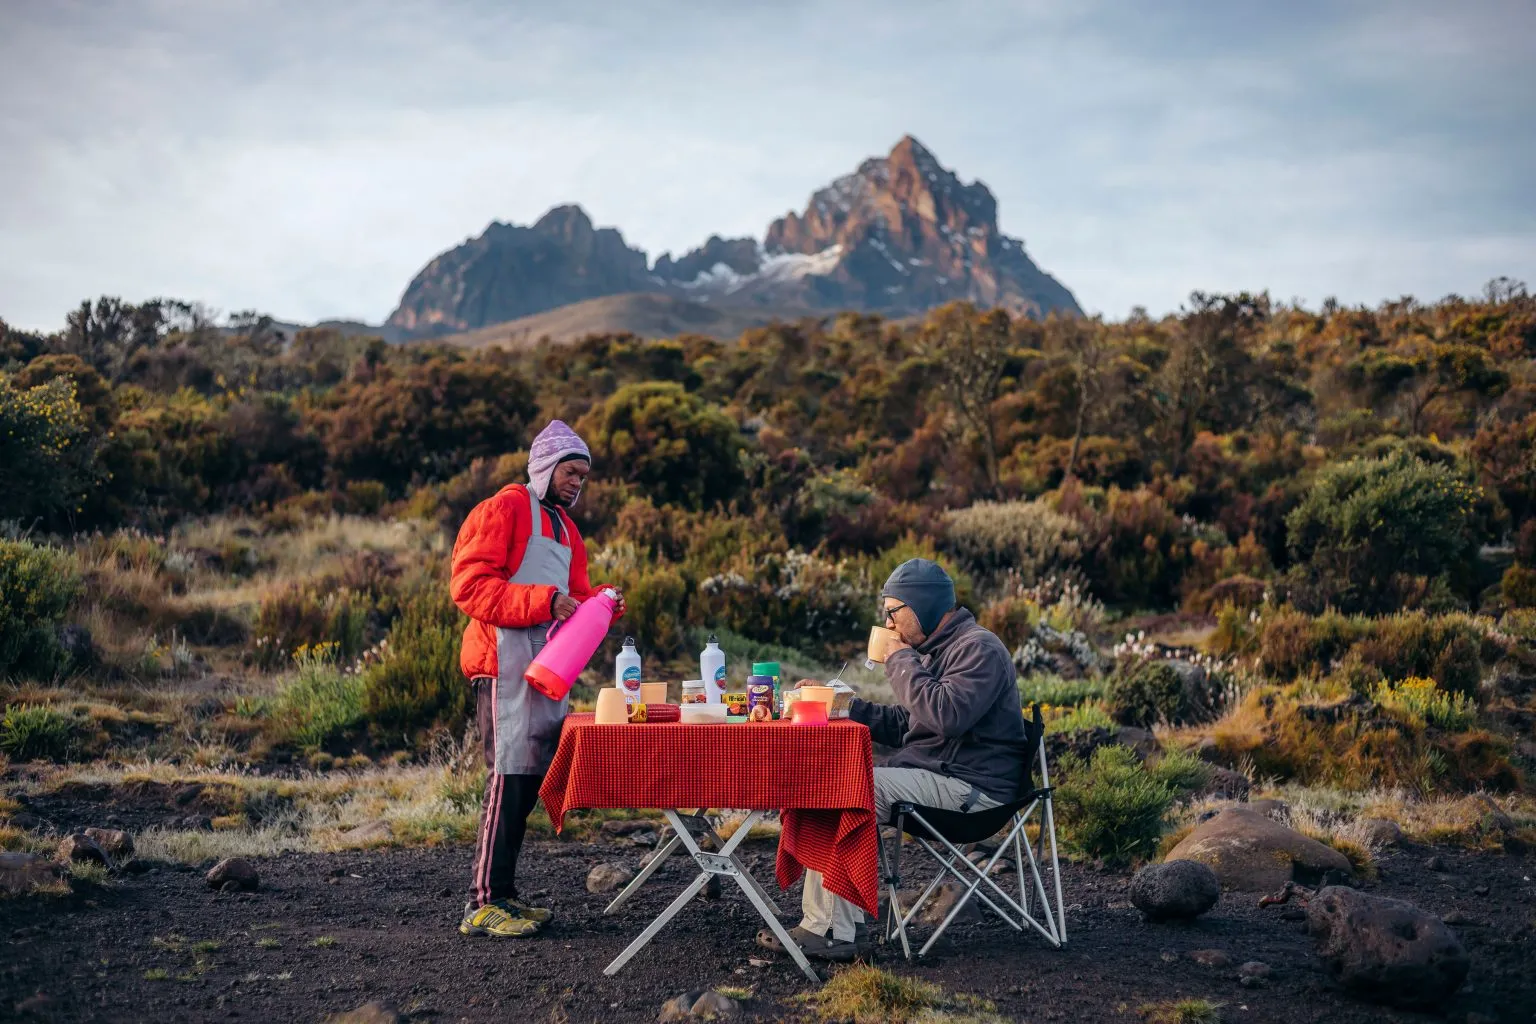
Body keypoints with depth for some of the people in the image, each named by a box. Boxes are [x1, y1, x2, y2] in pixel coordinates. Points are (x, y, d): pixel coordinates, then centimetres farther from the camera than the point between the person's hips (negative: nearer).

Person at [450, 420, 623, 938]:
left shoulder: (563, 527, 23)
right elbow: (470, 585, -14)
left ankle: (502, 894, 14)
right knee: (509, 776, -12)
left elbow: (575, 595, 26)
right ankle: (483, 904, -9)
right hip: (505, 663, -9)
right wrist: (543, 601, -20)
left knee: (530, 778, 8)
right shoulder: (504, 509, -5)